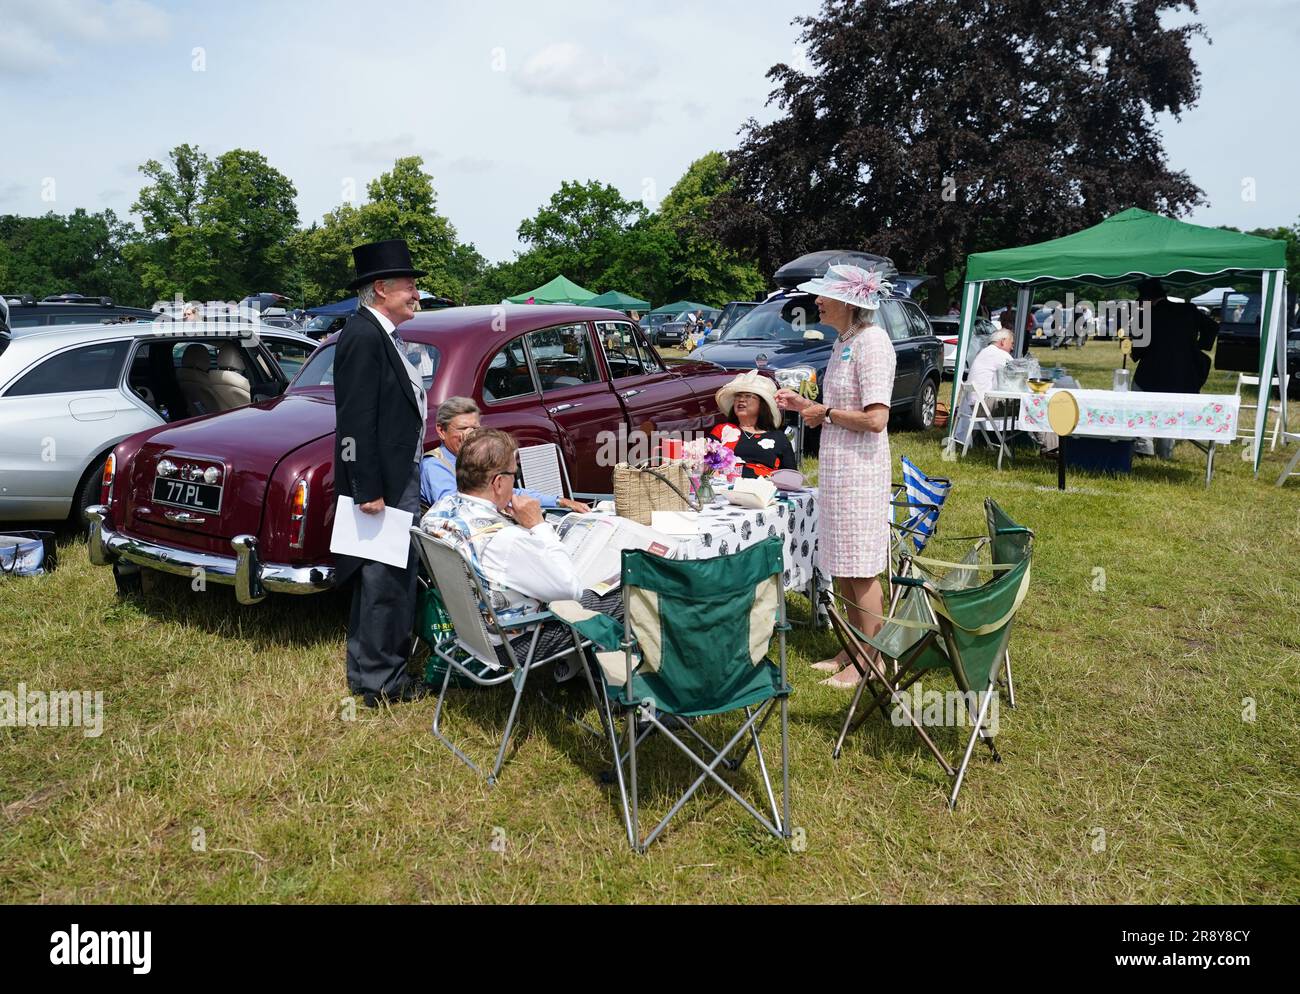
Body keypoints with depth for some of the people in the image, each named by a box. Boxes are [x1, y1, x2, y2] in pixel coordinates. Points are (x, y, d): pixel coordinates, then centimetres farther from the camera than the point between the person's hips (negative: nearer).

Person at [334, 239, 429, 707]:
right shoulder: (363, 337, -17)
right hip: (382, 484, -10)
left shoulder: (383, 334, 14)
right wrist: (368, 490, -22)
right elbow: (356, 421, -21)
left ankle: (390, 663, 30)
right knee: (382, 581, -2)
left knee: (397, 577, 17)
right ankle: (377, 682, 9)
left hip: (401, 479, 10)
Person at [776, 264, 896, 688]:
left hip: (859, 468, -10)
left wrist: (825, 413, -11)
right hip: (836, 466, 10)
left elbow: (875, 418, -24)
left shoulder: (871, 342, -16)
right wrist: (805, 405, 11)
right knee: (842, 566, 16)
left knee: (862, 569, 0)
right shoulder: (843, 342, 14)